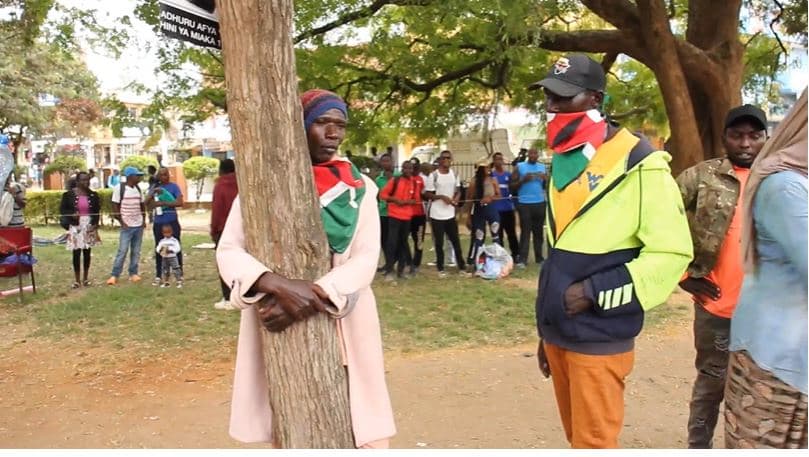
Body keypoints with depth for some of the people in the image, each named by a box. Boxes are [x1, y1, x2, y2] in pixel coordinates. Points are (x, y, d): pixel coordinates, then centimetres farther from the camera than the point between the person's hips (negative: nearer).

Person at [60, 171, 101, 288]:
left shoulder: (93, 195, 4)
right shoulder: (68, 194, -3)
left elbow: (97, 211, 8)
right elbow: (62, 209, 2)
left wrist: (95, 224, -5)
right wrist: (72, 214, -17)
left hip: (89, 227, 2)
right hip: (76, 227, -2)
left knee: (87, 253, 8)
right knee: (76, 253, 1)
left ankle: (86, 278, 20)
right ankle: (77, 279, 12)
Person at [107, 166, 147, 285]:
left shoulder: (138, 188, 10)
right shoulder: (119, 188, -8)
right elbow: (115, 207, -8)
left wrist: (144, 220, 8)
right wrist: (122, 222, -11)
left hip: (139, 225, 6)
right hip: (127, 226, -6)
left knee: (136, 251, 8)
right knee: (122, 251, -8)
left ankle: (133, 273, 15)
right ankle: (114, 275, 0)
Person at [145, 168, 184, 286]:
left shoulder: (174, 186, -3)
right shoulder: (155, 187, 8)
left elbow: (180, 202, -14)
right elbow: (146, 203, 3)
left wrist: (163, 203, -18)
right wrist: (153, 192, -13)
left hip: (172, 222, -3)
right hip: (158, 223, 4)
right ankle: (158, 276, 17)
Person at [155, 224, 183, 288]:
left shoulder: (174, 240, -7)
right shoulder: (161, 241, 5)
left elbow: (178, 249, -13)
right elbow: (157, 249, 3)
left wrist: (171, 250, -23)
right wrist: (160, 250, -20)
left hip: (173, 257, -4)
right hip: (164, 258, 4)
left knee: (176, 270, -9)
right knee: (165, 270, 14)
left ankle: (179, 282, -6)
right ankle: (165, 282, 27)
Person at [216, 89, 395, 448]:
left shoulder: (359, 188, 4)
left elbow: (366, 259, -5)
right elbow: (228, 250, -6)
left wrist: (316, 297, -20)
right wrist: (277, 285, -24)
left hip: (344, 329, 1)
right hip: (277, 323, 0)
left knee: (354, 425, 0)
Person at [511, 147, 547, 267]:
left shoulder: (542, 167, 11)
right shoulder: (520, 167, 0)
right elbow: (512, 186, -2)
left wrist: (545, 179, -6)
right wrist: (523, 180, -17)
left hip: (540, 203, 4)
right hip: (524, 204, -4)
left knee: (538, 231, 9)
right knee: (525, 231, -6)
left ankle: (539, 258, 17)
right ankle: (522, 259, -6)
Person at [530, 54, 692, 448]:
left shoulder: (638, 164, -13)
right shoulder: (562, 162, 11)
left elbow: (672, 253, -13)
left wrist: (594, 291, -17)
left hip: (598, 339, -7)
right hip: (556, 332, 7)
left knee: (593, 442, 1)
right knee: (576, 437, 19)